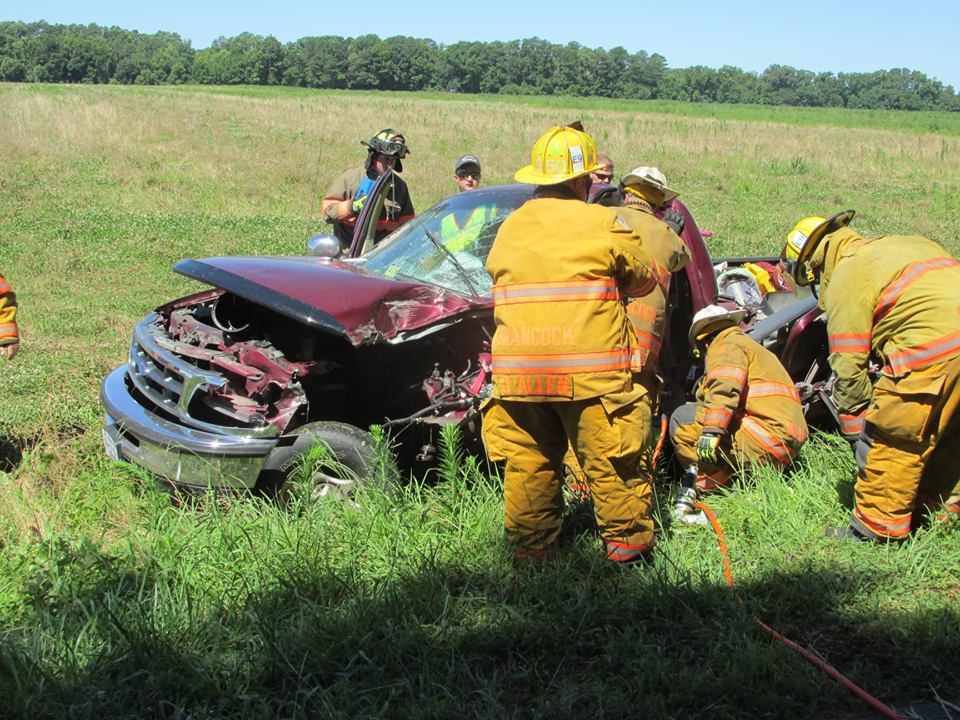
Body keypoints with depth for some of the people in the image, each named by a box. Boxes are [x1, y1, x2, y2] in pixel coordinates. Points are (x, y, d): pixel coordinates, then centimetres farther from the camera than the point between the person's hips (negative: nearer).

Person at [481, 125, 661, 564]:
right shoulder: (603, 224, -3)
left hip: (516, 373, 4)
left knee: (528, 463, 13)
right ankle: (627, 545, 14)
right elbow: (645, 279, 7)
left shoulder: (508, 228, 11)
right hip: (590, 374, -4)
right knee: (610, 463, 6)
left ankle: (530, 549, 21)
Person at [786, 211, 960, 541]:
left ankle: (876, 526, 14)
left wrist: (856, 431, 9)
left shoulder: (845, 280, 2)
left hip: (931, 350, -8)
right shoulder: (908, 243, 25)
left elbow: (848, 368, 1)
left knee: (893, 438, 5)